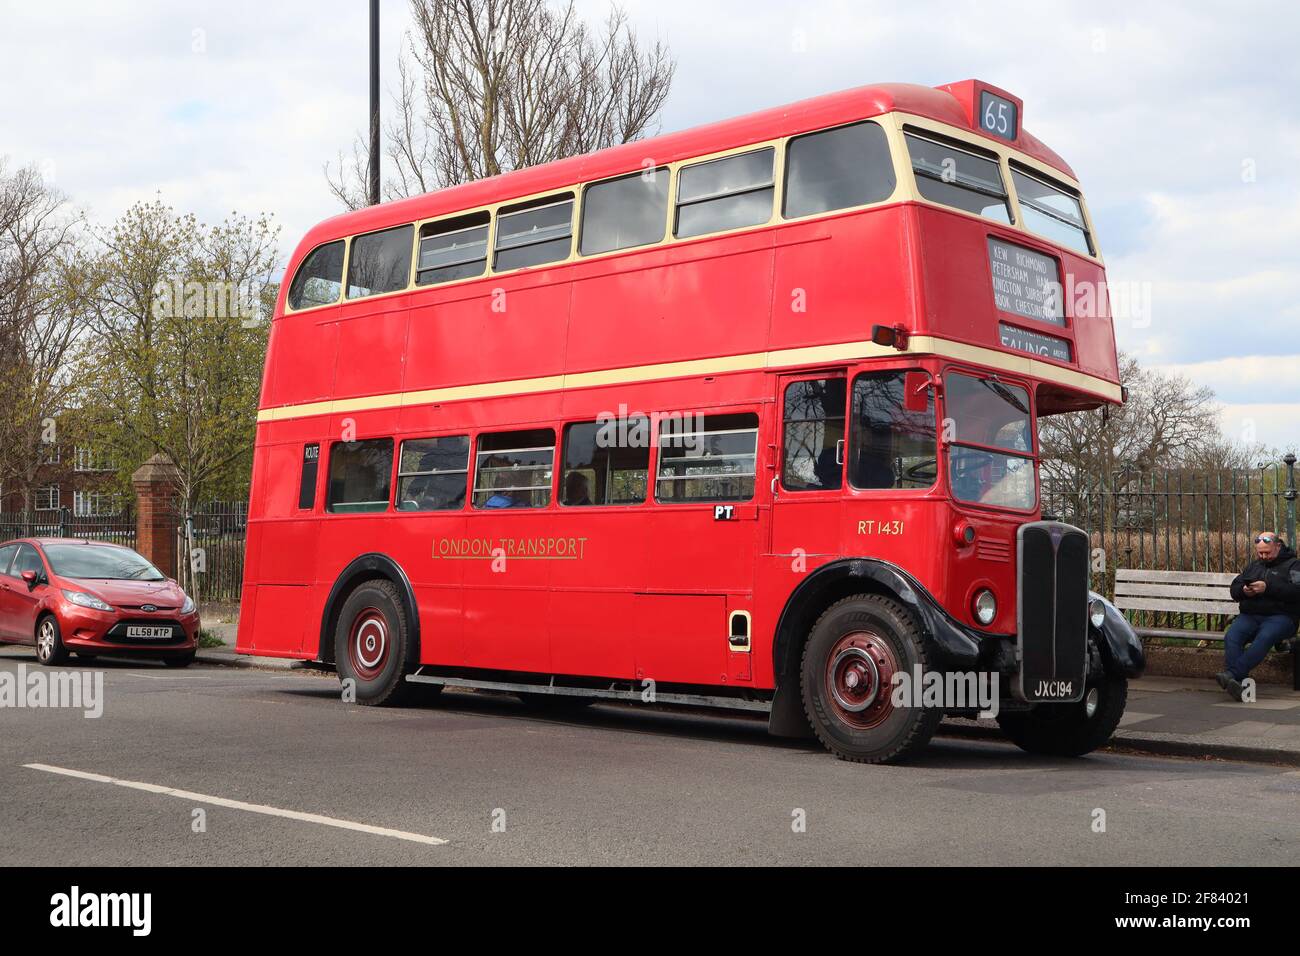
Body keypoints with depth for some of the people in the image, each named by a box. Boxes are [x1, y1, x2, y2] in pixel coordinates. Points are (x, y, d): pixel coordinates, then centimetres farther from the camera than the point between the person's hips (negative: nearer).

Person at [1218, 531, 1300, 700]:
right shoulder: (1253, 566, 28)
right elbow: (1234, 588, 27)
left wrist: (1268, 588, -15)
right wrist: (1243, 591, 2)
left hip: (1280, 616, -4)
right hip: (1250, 615, 5)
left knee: (1264, 638, -38)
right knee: (1231, 637, -28)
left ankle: (1231, 673, -47)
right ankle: (1237, 681, -43)